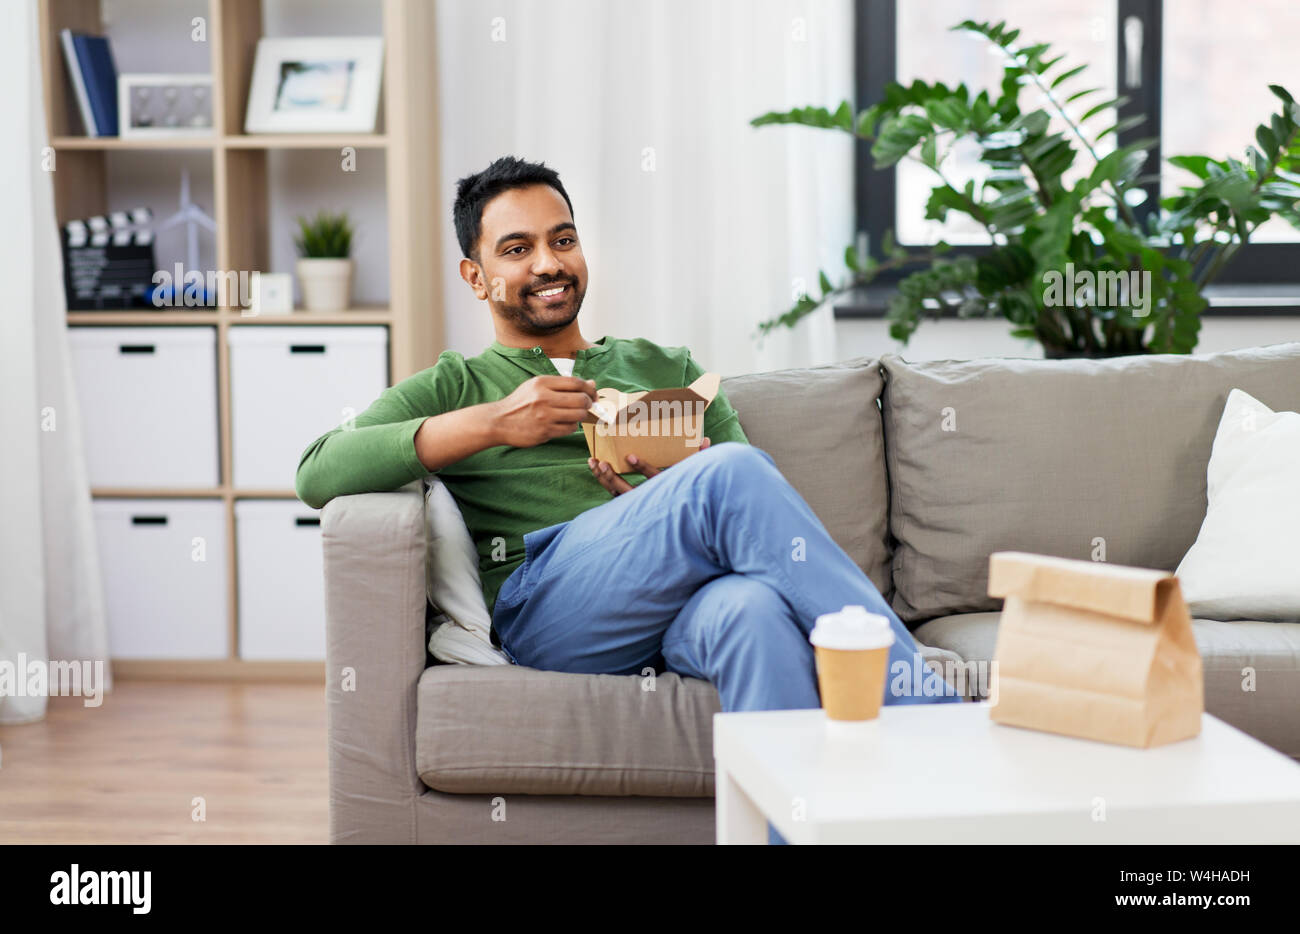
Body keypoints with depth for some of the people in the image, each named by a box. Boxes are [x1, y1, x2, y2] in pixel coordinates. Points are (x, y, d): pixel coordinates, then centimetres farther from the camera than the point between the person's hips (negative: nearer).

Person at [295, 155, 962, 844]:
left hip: (690, 607, 3)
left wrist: (673, 487, -4)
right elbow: (318, 474, 4)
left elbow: (763, 504, 21)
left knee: (755, 608, -38)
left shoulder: (667, 370, 33)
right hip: (540, 601, -2)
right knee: (730, 473, -31)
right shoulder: (452, 388, 24)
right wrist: (491, 423, -6)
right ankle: (923, 709, -32)